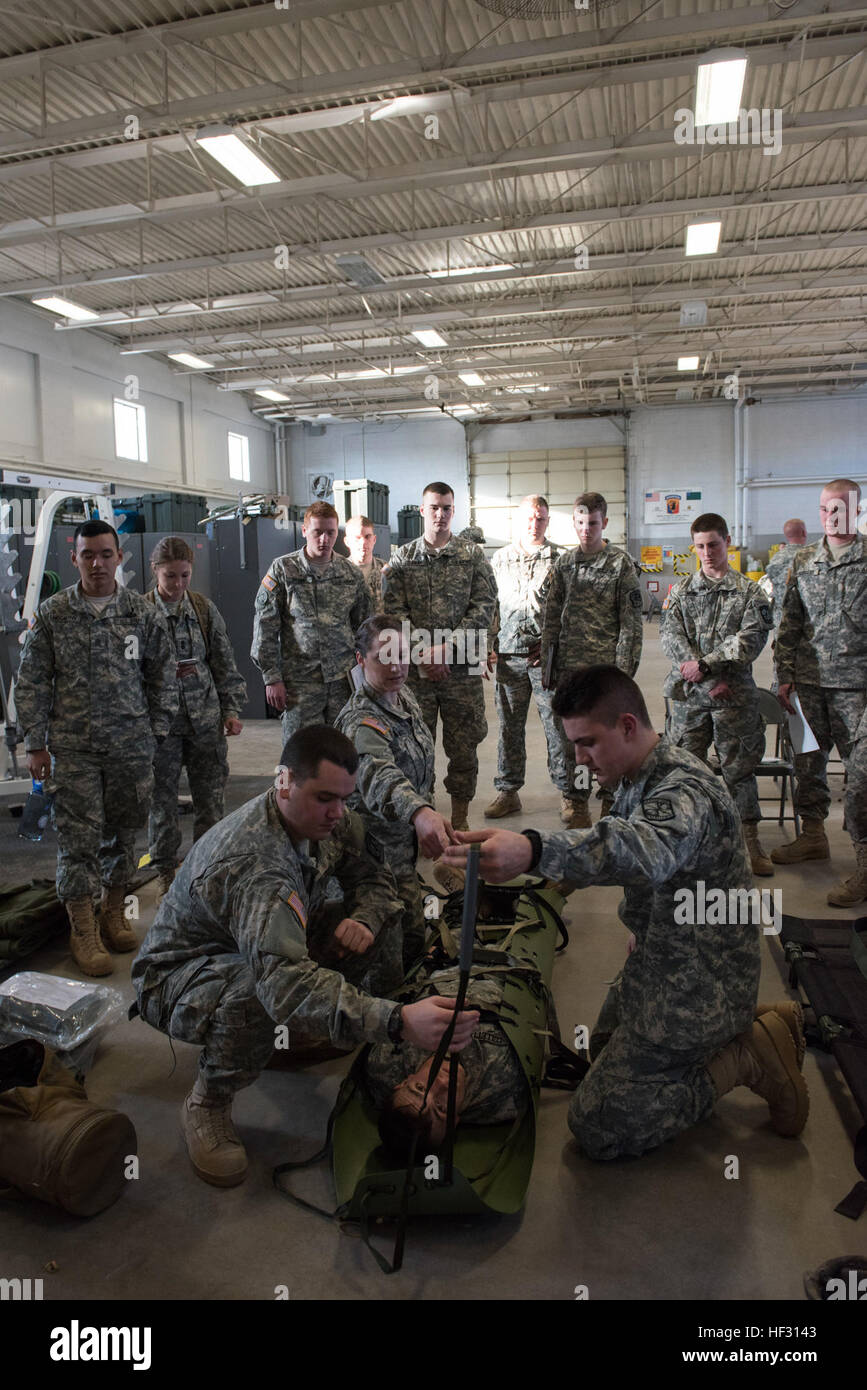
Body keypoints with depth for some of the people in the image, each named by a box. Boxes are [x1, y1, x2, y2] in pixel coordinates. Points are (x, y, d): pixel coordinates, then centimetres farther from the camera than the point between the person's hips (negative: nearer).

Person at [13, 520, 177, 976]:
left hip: (131, 746, 2)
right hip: (73, 748, -1)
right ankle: (82, 930, 11)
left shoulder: (143, 613, 3)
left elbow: (163, 677, 10)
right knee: (79, 836, -1)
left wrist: (156, 732, 7)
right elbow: (31, 684, 3)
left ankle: (114, 914, 28)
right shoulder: (51, 615, 1)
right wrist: (35, 744, 0)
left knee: (122, 832, 11)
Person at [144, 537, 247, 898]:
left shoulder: (204, 608, 6)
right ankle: (166, 871, 22)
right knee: (161, 797, 5)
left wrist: (231, 709, 6)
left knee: (211, 796, 7)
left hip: (205, 718, 3)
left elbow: (224, 664, 10)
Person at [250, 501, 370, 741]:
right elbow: (265, 628, -2)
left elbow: (363, 627, 15)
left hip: (343, 679, 3)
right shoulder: (282, 569, -1)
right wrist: (272, 678, -7)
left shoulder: (350, 573, 8)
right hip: (300, 681, -3)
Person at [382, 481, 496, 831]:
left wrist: (446, 646, -13)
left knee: (463, 743, 6)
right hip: (414, 668, 1)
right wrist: (421, 653, -11)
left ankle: (460, 815, 20)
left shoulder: (473, 554, 4)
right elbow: (394, 611, 0)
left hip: (463, 667, 0)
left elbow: (484, 606, -4)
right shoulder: (402, 558, 6)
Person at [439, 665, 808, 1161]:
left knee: (598, 1128, -4)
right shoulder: (639, 778, 4)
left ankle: (745, 1058, 1)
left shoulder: (685, 788, -29)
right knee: (605, 1049, 29)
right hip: (662, 963, 10)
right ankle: (752, 1028, 19)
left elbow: (646, 849, -52)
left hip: (695, 985, -10)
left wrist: (534, 850, -68)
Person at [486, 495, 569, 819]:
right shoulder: (499, 560, 11)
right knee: (509, 726, 8)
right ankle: (508, 792, 19)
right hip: (509, 655, 3)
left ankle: (568, 792, 13)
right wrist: (488, 647, 6)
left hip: (548, 656, -2)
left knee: (558, 725, 1)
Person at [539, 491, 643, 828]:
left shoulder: (621, 564, -3)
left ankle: (612, 800, 19)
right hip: (568, 666, 4)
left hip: (605, 665, -3)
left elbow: (631, 622, -5)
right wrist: (547, 667, 6)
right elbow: (550, 619, 10)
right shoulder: (563, 564, 8)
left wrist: (624, 668, -12)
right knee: (570, 736, 9)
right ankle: (576, 799, 23)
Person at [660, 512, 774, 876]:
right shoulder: (682, 589, 10)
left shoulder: (749, 591, 4)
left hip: (734, 694, -1)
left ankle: (750, 840, 15)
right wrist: (710, 681, -11)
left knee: (739, 767, 5)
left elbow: (751, 639, -7)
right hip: (688, 694, 2)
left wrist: (704, 664, -15)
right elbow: (671, 635, -2)